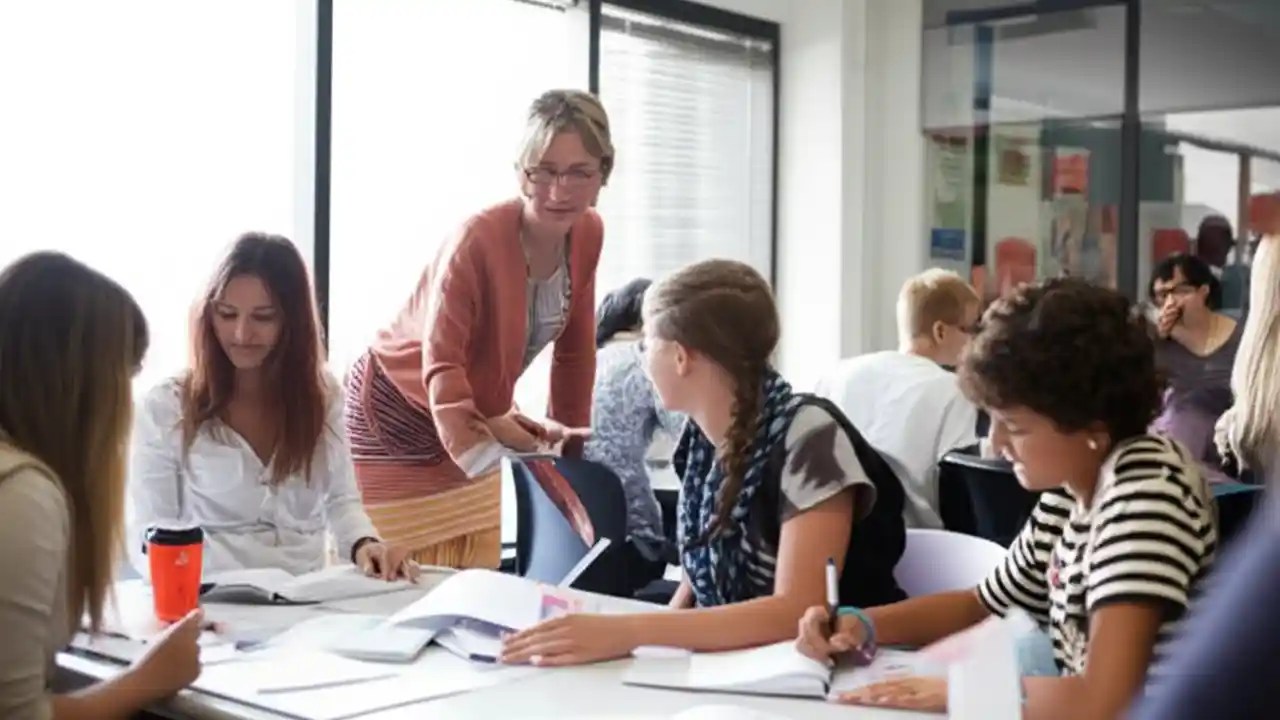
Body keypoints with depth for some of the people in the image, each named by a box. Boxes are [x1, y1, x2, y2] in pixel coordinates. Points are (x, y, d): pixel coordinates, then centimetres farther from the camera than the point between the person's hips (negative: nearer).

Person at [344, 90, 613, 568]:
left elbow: (574, 348, 3)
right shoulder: (478, 239, -29)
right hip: (393, 413, -6)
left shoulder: (588, 234, -8)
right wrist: (482, 449, -48)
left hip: (475, 415, 6)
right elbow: (441, 363, -34)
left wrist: (571, 445, 6)